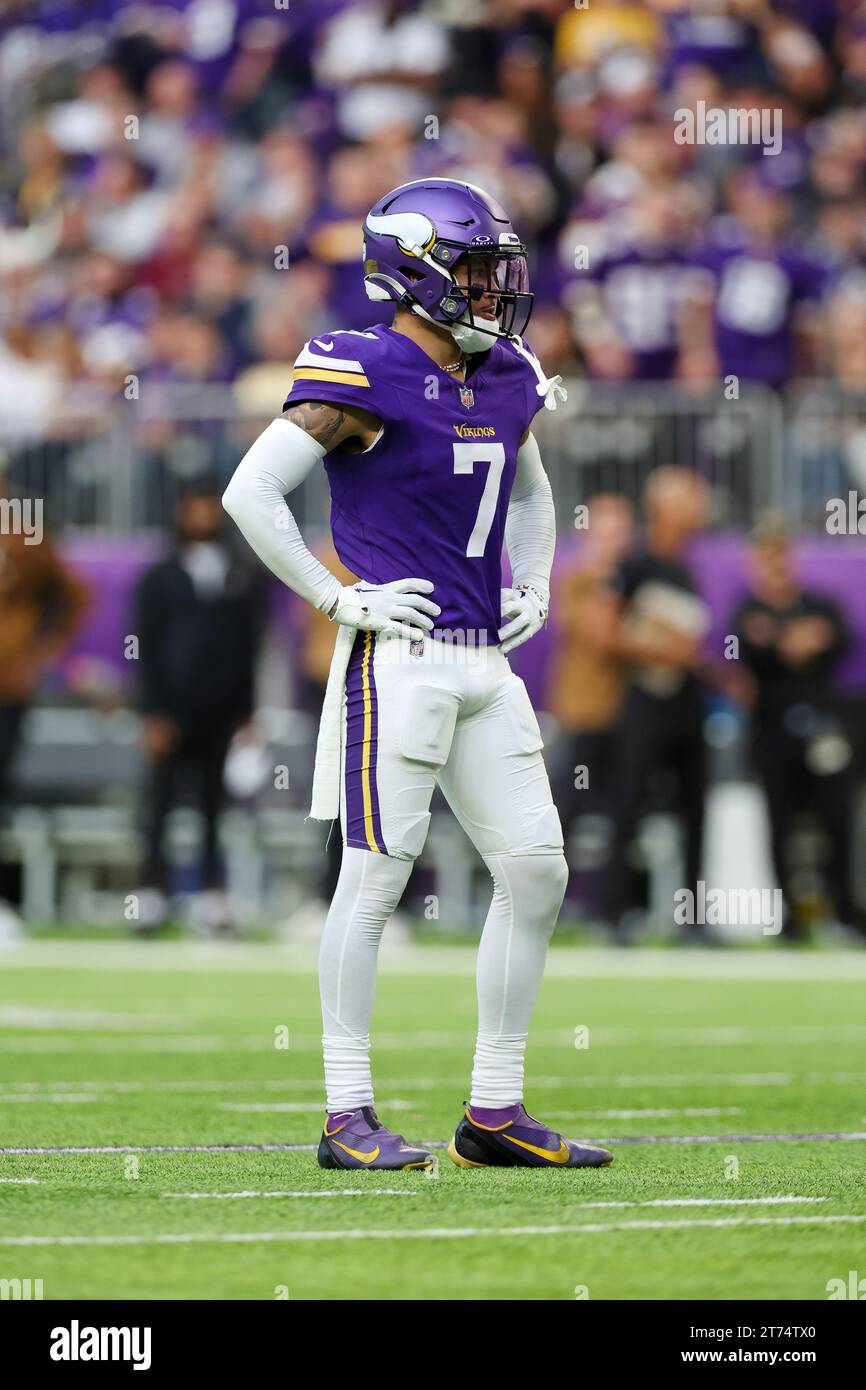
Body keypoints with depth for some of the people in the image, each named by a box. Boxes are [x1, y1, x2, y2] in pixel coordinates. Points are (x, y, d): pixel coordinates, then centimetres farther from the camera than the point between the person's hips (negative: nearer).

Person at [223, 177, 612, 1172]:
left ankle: (495, 1112, 12)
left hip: (486, 663, 8)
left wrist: (533, 587, 17)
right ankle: (348, 1116, 0)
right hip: (401, 655, -8)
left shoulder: (506, 380, 12)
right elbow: (252, 493, -14)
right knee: (377, 874, -6)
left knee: (536, 870, 4)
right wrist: (338, 601, -12)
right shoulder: (365, 377, -11)